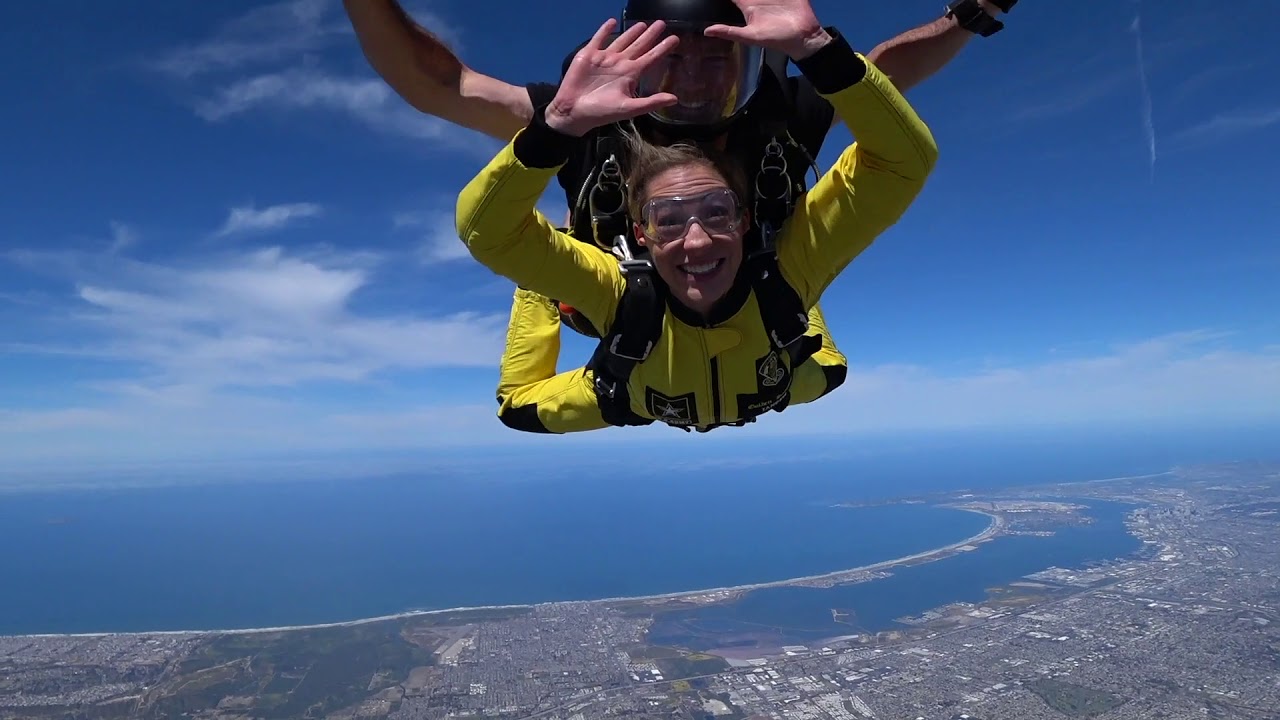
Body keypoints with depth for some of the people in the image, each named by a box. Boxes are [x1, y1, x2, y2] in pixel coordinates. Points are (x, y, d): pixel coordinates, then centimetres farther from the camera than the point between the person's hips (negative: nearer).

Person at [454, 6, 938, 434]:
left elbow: (906, 160, -51)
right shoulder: (623, 292, -44)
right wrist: (559, 124, -70)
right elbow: (485, 229, -54)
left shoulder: (785, 270, -43)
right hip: (635, 402, -1)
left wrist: (814, 46, -65)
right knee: (522, 410, 13)